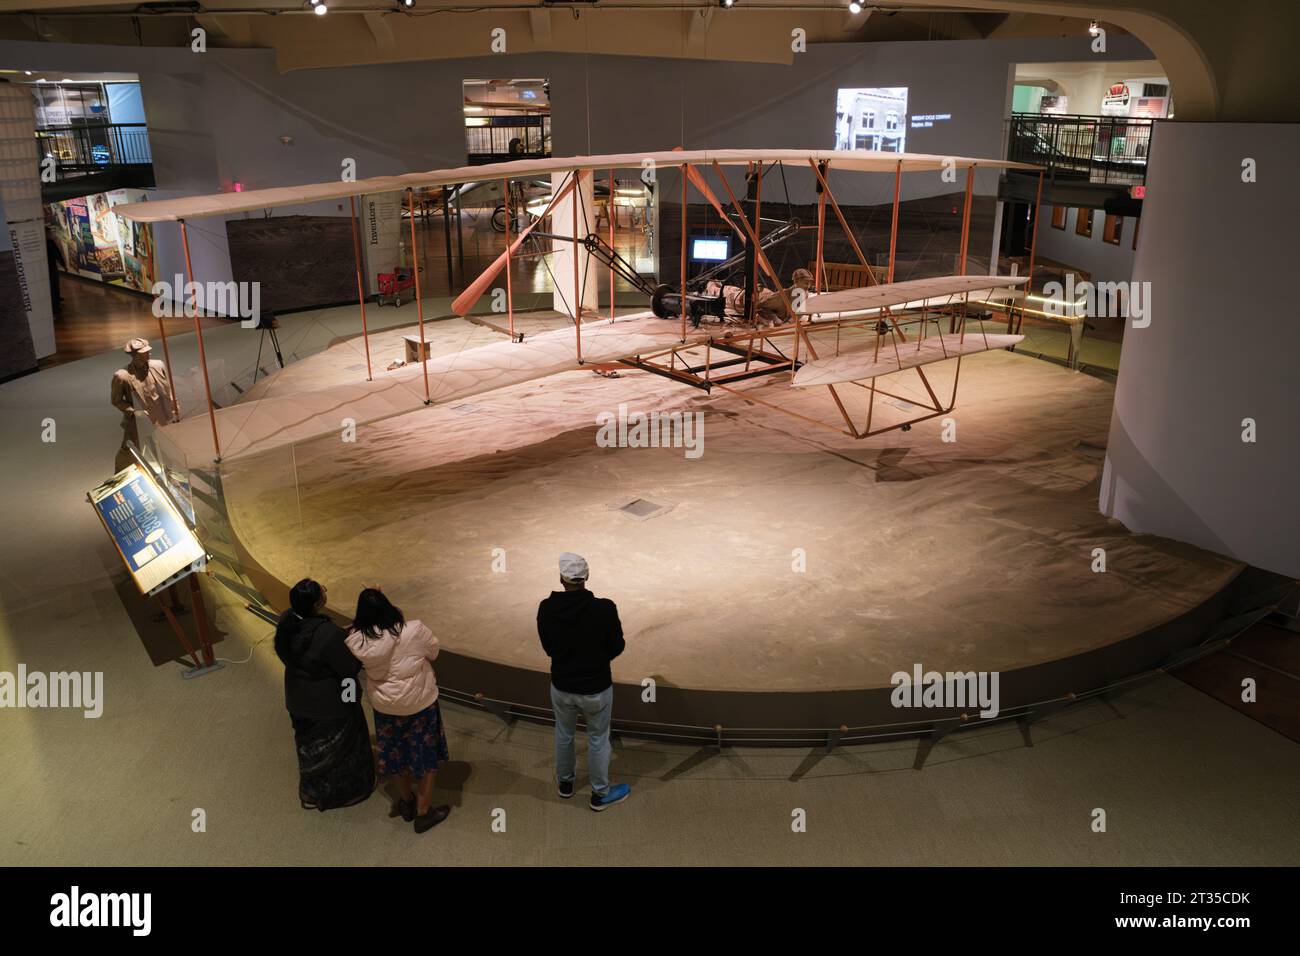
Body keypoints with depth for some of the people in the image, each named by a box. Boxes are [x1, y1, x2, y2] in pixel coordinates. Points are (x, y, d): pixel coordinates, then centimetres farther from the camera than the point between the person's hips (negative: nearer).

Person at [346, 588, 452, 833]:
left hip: (385, 706, 3)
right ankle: (423, 813, 26)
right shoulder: (414, 630, -27)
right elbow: (434, 651, -9)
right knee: (426, 756, 16)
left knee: (398, 755, 24)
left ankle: (406, 803, 43)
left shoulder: (357, 640, -21)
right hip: (420, 702, -2)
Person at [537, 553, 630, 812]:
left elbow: (548, 648, -2)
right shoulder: (604, 609, -25)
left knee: (564, 735, 27)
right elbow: (617, 647, -11)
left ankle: (565, 782, 48)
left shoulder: (546, 609, -17)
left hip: (561, 686, 3)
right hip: (596, 688, -2)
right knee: (598, 739, 19)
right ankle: (600, 794, 36)